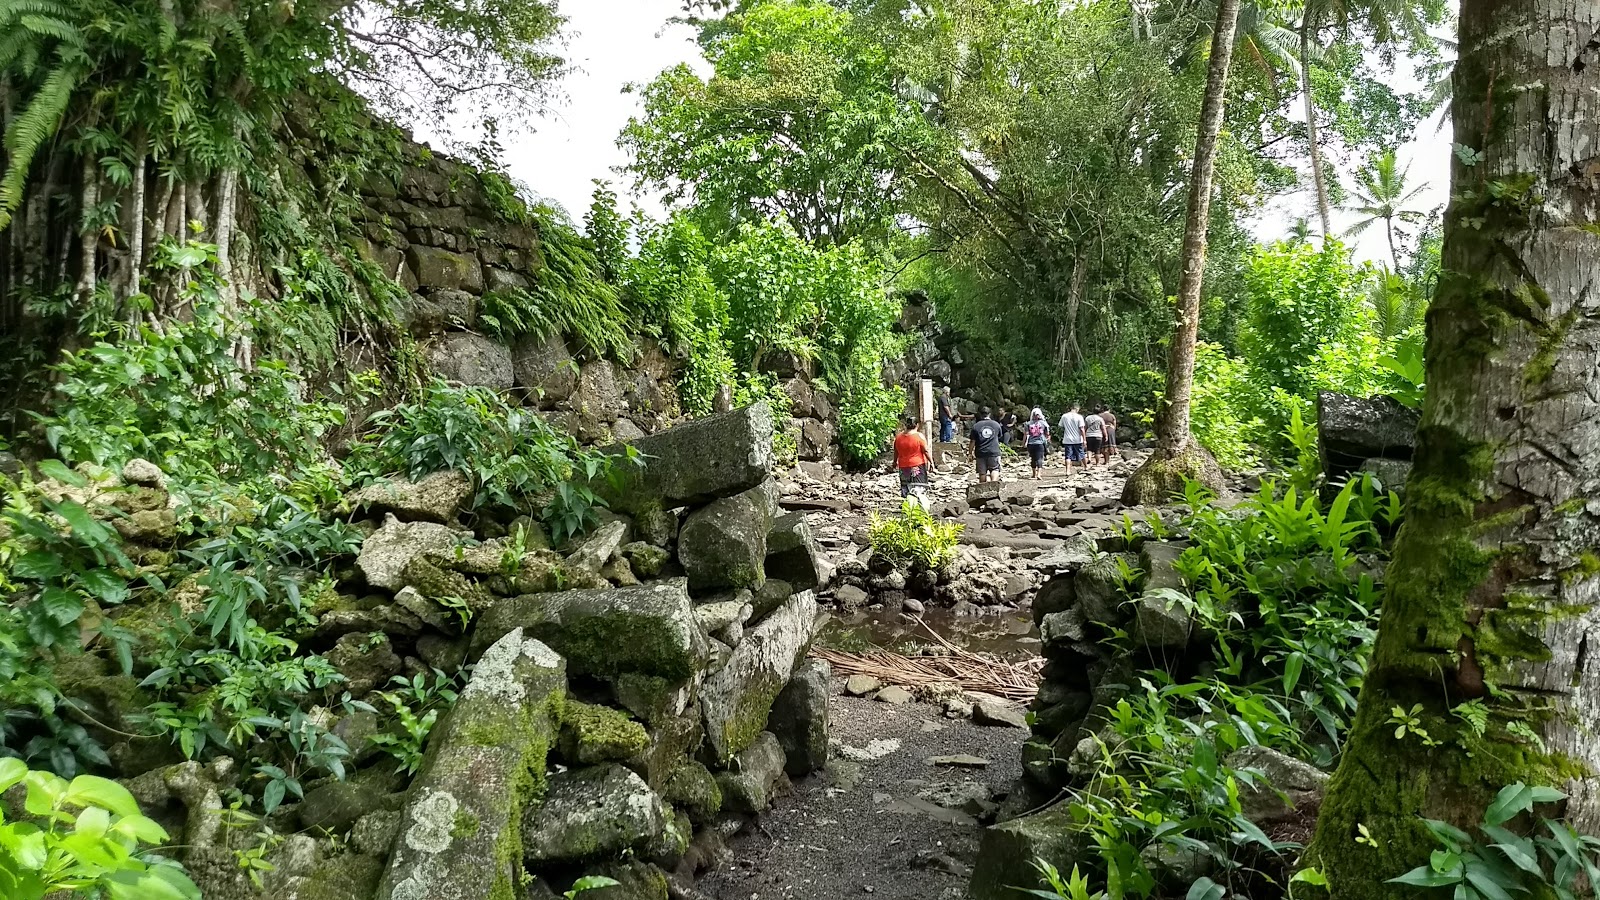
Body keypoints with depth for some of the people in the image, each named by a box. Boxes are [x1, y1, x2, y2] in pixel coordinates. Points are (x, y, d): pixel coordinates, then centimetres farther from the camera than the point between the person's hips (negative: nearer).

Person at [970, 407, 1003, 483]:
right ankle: (994, 482, -22)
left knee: (982, 472, 8)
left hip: (981, 453, 0)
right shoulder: (996, 424, 5)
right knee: (995, 469, 4)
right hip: (994, 452, 0)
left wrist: (971, 453, 10)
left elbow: (973, 442, -1)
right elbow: (999, 437, 19)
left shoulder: (976, 426, -1)